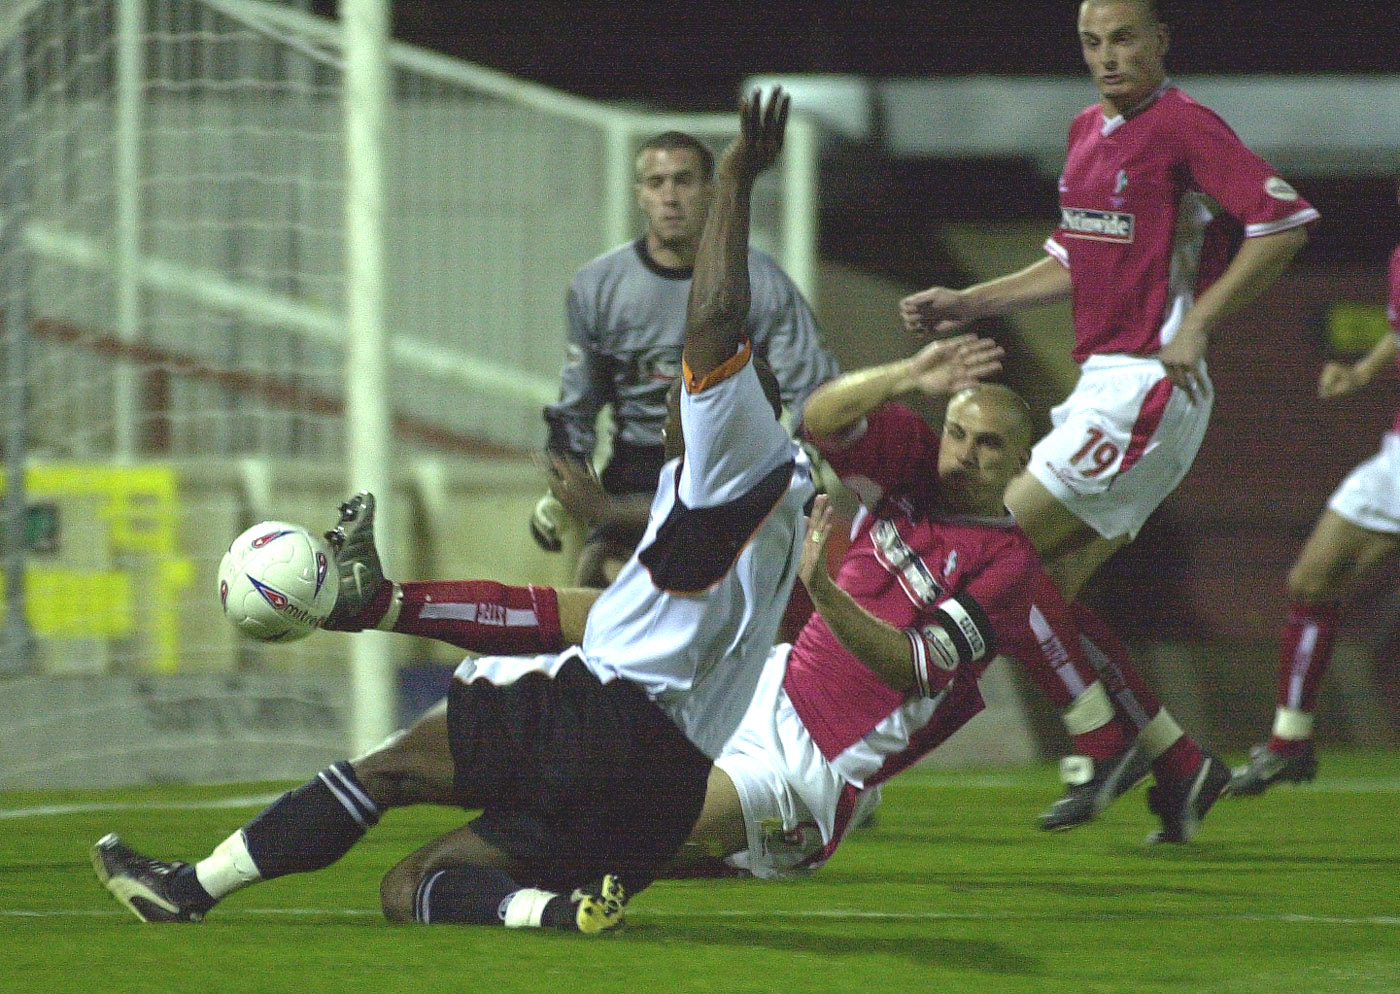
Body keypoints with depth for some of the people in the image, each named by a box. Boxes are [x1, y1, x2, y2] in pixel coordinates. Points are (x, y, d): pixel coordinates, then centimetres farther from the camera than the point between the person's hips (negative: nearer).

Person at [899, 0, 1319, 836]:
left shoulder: (1185, 128, -12)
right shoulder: (1088, 133, 16)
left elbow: (1286, 223, -19)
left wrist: (1198, 324, -20)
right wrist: (966, 304, 20)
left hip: (1150, 385, -9)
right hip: (1103, 383, 9)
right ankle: (1179, 763, 12)